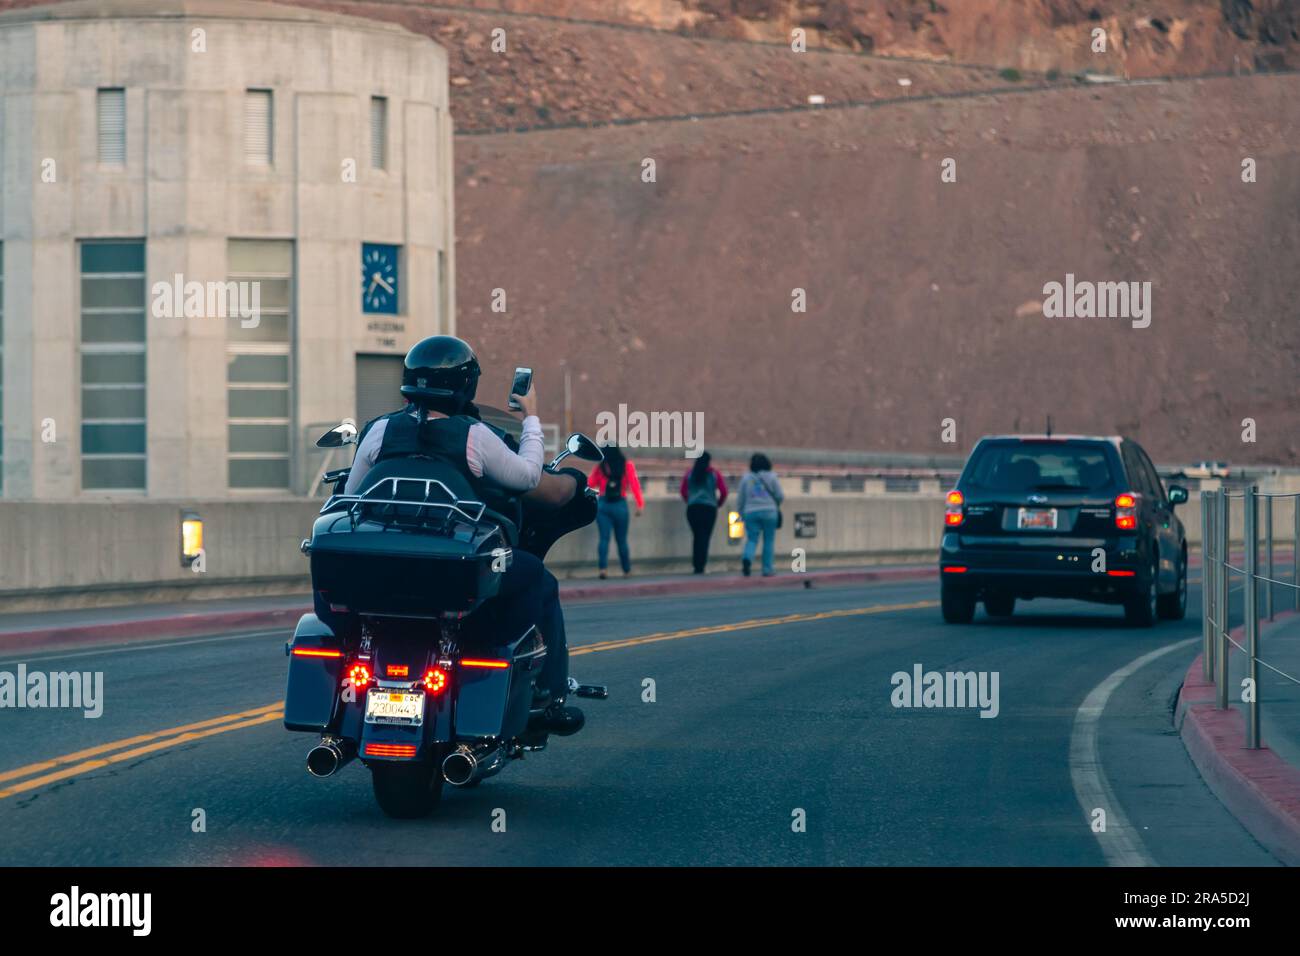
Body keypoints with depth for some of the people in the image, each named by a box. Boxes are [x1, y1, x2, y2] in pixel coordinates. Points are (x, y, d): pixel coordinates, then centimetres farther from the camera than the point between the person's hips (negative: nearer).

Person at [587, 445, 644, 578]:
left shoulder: (600, 467, 3)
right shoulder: (627, 466, 2)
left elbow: (590, 484, 6)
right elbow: (634, 485, -5)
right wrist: (640, 504, -6)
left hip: (602, 505, 0)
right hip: (620, 505, 0)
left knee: (604, 538, -4)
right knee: (621, 539, 11)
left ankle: (602, 566, -23)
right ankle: (626, 570, 16)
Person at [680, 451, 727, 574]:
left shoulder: (689, 474, 8)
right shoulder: (714, 473, 3)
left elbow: (683, 492, 10)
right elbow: (724, 491, 2)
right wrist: (718, 504, 18)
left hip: (693, 508, 2)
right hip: (709, 508, -2)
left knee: (696, 536, 11)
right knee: (705, 537, -2)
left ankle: (696, 565, 7)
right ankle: (701, 566, -12)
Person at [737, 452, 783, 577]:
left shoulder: (746, 478, 7)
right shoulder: (771, 477, 2)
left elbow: (740, 499, 8)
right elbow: (780, 496, 2)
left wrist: (741, 513, 19)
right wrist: (776, 504, 23)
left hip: (750, 512, 1)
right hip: (769, 511, -1)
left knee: (751, 539, 3)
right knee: (768, 541, 7)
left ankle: (747, 558, -26)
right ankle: (767, 569, 5)